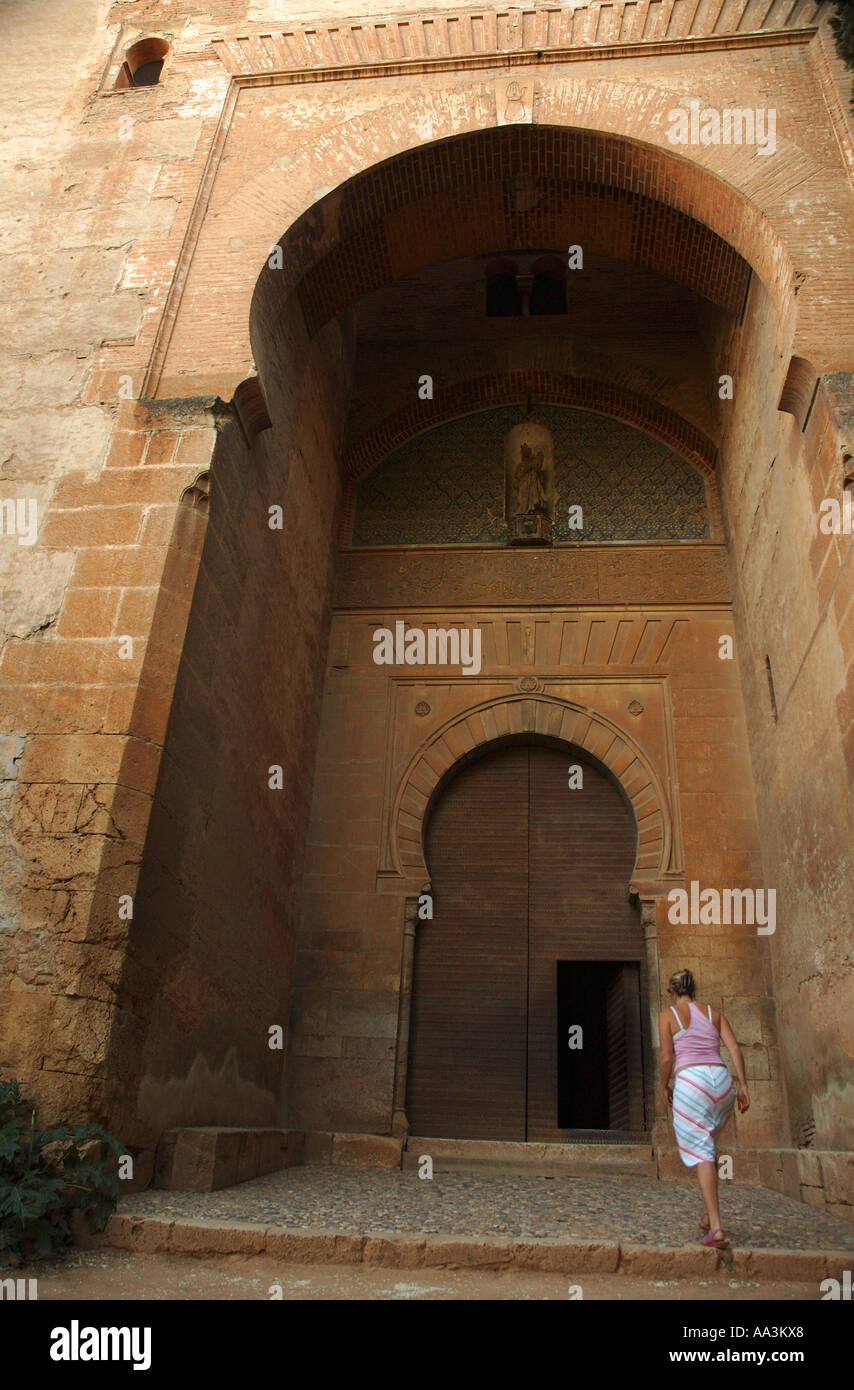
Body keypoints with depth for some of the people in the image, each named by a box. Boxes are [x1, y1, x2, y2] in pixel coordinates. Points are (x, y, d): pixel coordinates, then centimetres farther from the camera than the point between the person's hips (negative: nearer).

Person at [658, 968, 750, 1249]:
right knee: (706, 1142, 25)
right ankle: (708, 1211, 22)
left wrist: (665, 1087, 13)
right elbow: (734, 1049, 6)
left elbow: (667, 1057, -1)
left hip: (690, 1080, -5)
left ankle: (716, 1227, -9)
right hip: (721, 1079, 5)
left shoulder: (668, 1014, 6)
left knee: (700, 1152, -1)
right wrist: (743, 1085, 7)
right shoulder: (713, 1012, 17)